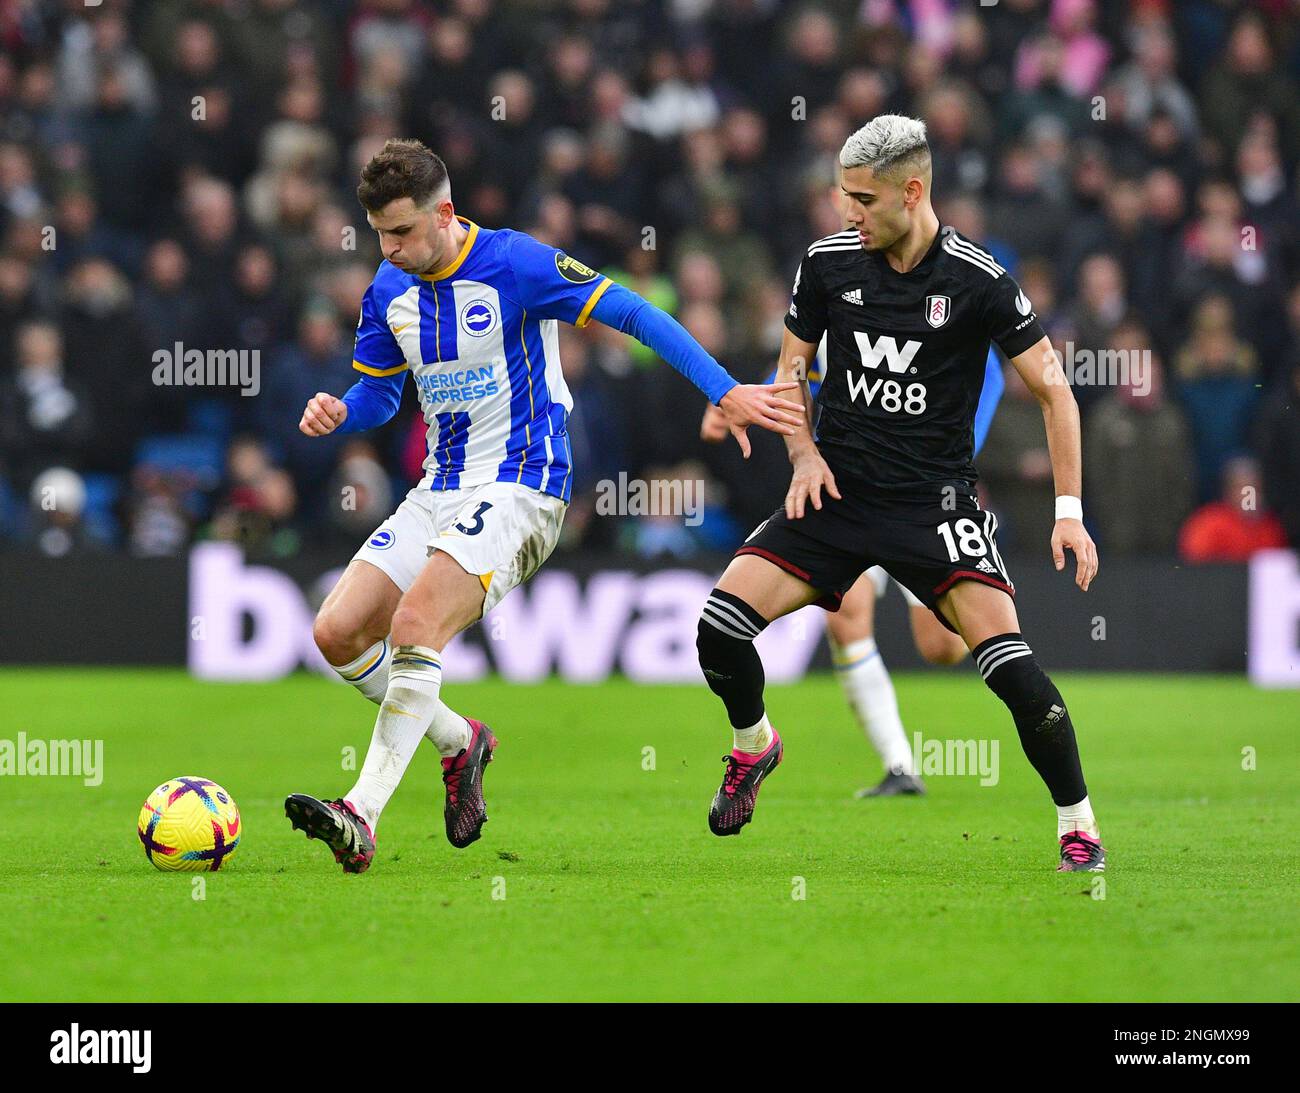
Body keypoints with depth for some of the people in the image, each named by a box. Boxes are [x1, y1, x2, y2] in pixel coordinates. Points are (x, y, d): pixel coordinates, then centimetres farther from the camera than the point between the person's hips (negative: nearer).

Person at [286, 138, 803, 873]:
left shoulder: (513, 263, -14)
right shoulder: (390, 290, 6)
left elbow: (632, 315, -13)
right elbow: (378, 395, 20)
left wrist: (726, 393, -19)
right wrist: (338, 414, -5)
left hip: (520, 490, -7)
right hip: (438, 494, 7)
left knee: (415, 625, -27)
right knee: (338, 633, -5)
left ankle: (361, 817, -29)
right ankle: (459, 743, 17)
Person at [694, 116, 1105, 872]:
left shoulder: (979, 282, -11)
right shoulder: (828, 262, -1)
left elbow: (1053, 389, -4)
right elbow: (792, 367, 15)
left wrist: (1070, 510, -10)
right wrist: (803, 452, -2)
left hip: (934, 498, -3)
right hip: (838, 491, 3)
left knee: (1005, 653, -21)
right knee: (721, 623, -12)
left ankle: (1079, 828, -6)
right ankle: (754, 745, 20)